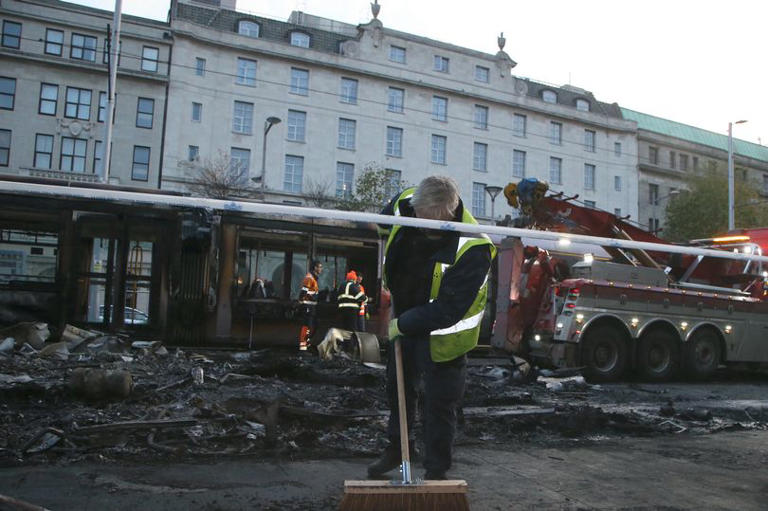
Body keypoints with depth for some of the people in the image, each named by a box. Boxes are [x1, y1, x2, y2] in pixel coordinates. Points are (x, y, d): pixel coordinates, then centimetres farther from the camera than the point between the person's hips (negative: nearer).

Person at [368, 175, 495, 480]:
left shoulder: (473, 248, -35)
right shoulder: (404, 204, -18)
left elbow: (449, 310, -32)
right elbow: (382, 228, 8)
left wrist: (403, 326, -22)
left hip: (442, 333, -6)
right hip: (405, 322, 6)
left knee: (440, 404, 4)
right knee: (397, 386, 23)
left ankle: (436, 471, 25)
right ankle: (396, 448, 46)